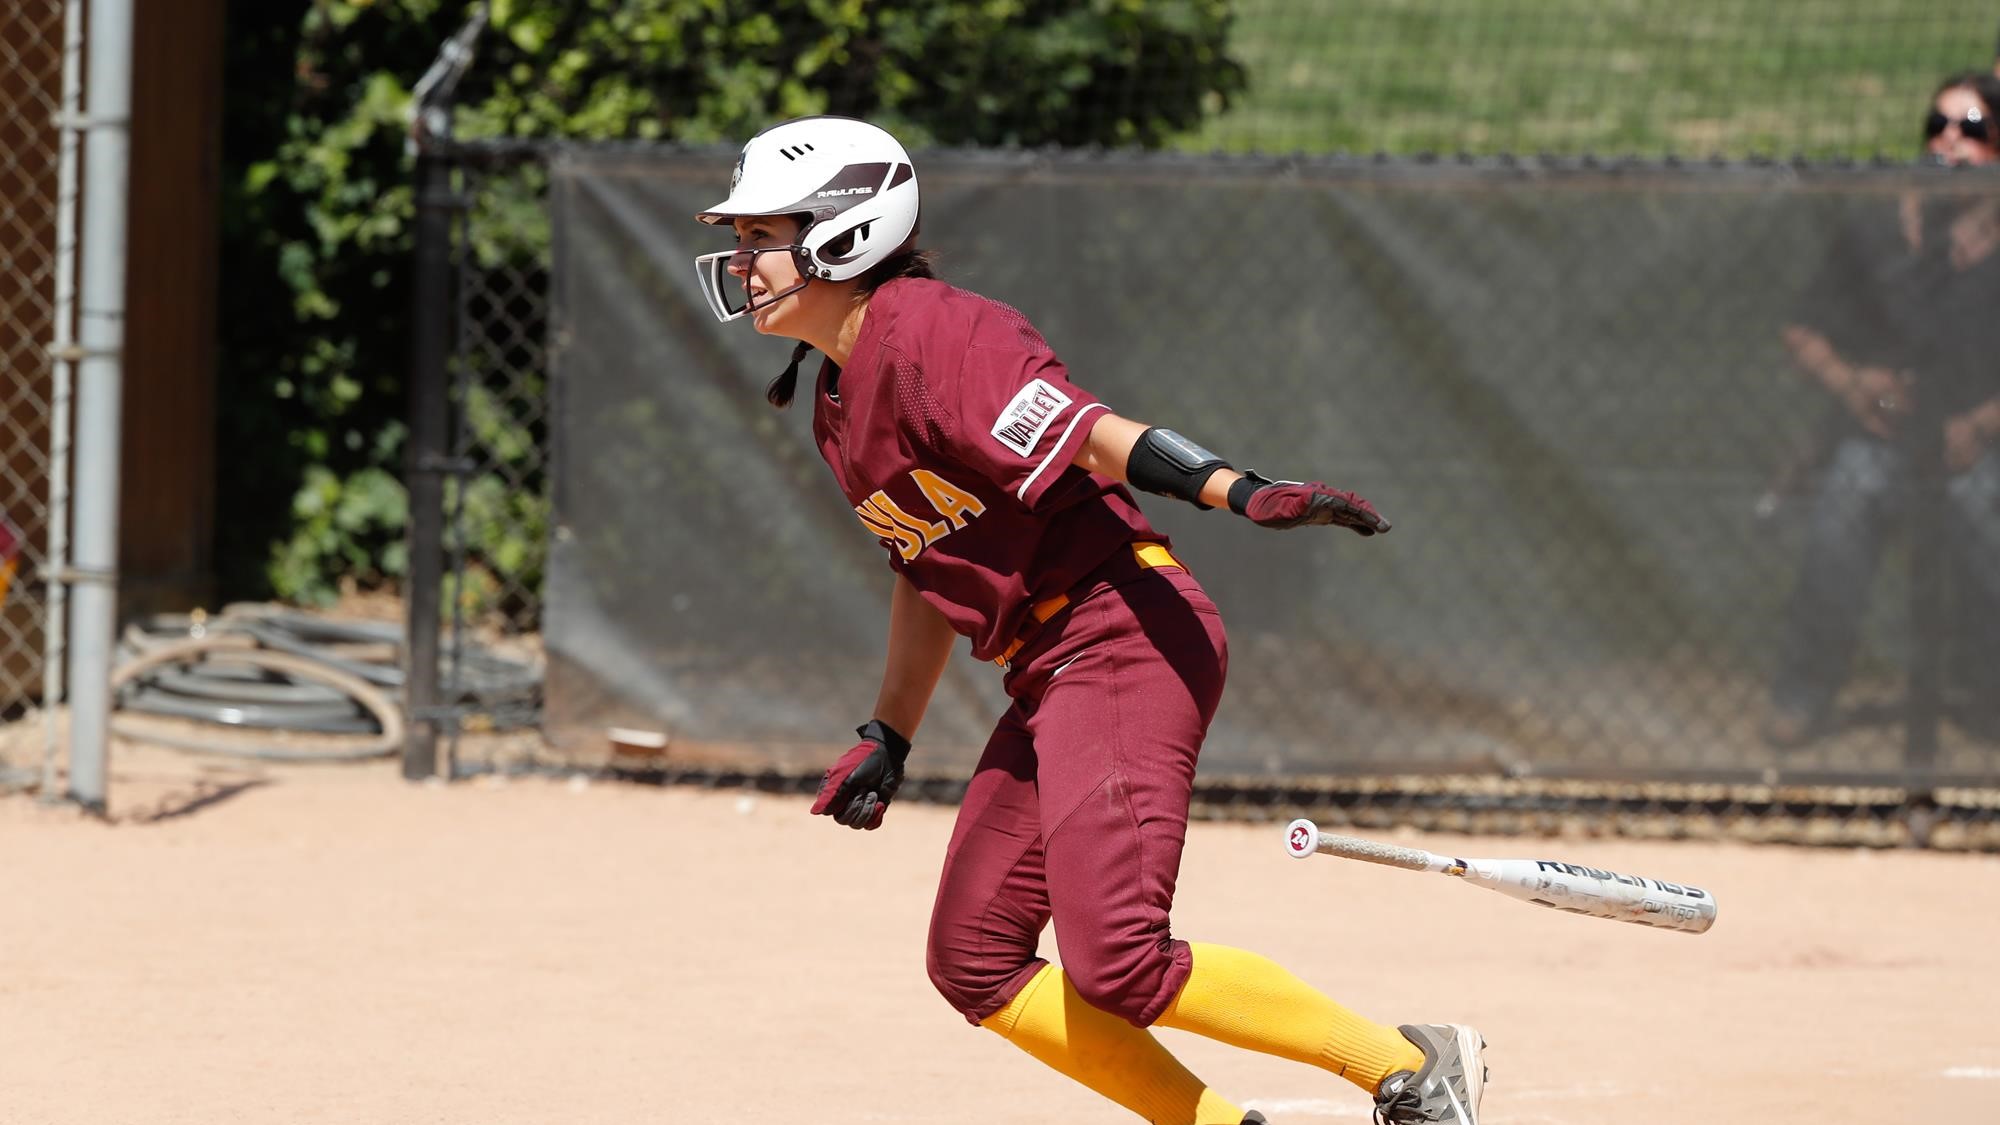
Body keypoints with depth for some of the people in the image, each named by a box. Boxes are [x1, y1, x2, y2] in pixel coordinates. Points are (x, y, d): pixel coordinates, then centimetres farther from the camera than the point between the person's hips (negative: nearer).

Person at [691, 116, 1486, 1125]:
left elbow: (1084, 429, -25)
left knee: (1116, 966, -21)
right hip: (1047, 676, 10)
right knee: (974, 964, 8)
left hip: (1126, 635, -10)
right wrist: (888, 738, 27)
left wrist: (1240, 492, -38)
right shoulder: (838, 405, 17)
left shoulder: (925, 333, -13)